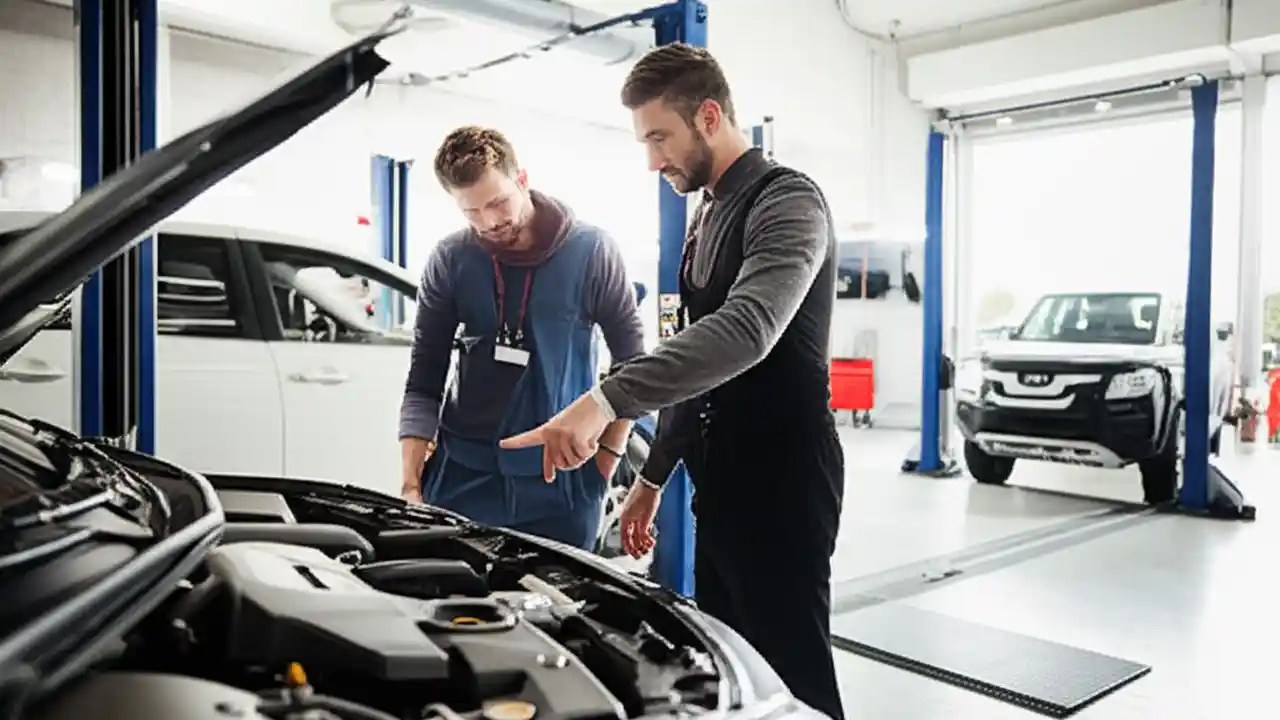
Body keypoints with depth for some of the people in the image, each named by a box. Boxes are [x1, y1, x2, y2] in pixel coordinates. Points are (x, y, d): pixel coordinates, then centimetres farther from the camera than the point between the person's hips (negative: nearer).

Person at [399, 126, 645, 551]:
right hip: (463, 473, 2)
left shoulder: (589, 250, -5)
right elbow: (424, 381, 2)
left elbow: (632, 360, 1)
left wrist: (607, 456, -3)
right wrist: (411, 483, -5)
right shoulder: (449, 261, -1)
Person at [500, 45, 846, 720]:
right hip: (721, 488, 9)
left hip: (780, 486, -9)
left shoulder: (787, 201, -13)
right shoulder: (707, 217, 17)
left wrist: (605, 400, -39)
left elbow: (746, 330, -32)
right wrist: (653, 474, 19)